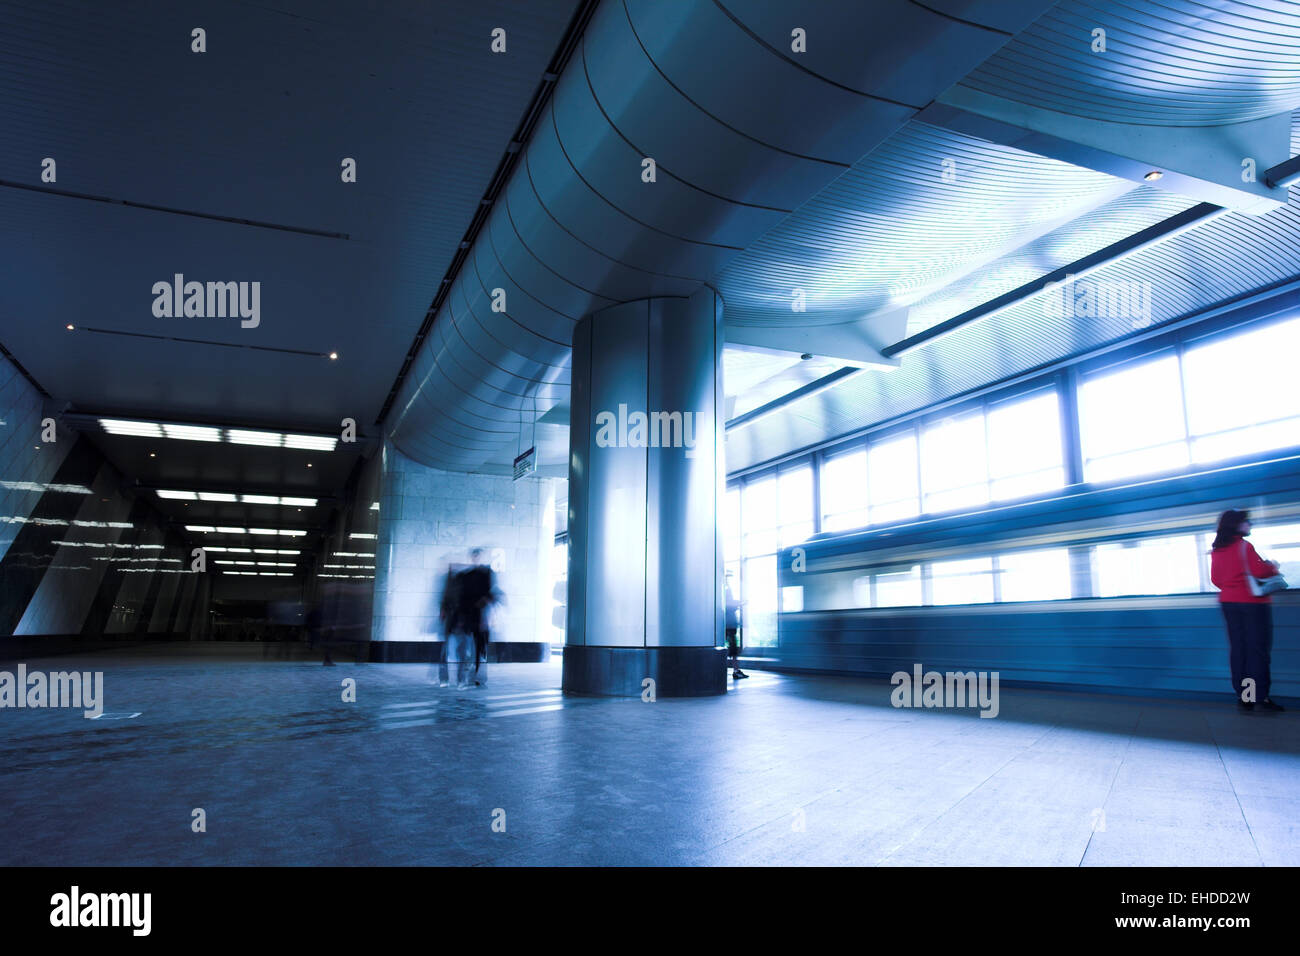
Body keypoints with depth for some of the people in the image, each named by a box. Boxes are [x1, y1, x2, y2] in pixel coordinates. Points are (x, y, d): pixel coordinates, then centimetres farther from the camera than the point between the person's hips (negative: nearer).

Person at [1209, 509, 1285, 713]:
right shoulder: (1244, 546, -13)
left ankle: (1242, 697, 10)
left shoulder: (1216, 551, 7)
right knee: (1258, 650, 1)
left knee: (1237, 649, 8)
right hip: (1252, 601, -6)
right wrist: (1273, 567, 2)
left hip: (1228, 602, 6)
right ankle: (1260, 697, 2)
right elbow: (1259, 570, -17)